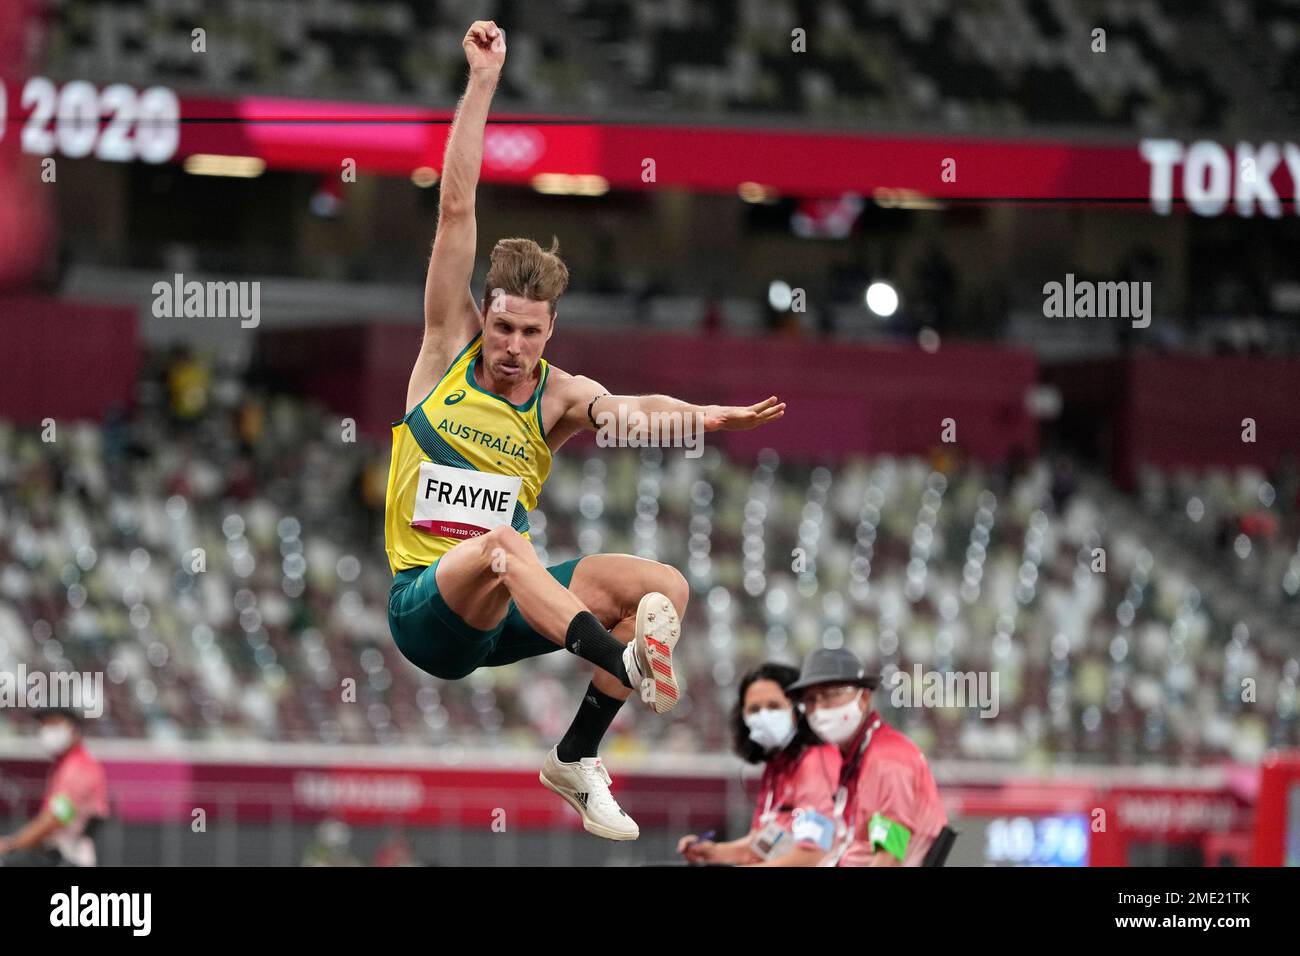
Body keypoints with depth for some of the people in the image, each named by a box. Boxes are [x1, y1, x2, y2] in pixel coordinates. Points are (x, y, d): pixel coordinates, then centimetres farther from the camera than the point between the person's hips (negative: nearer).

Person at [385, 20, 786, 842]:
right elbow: (457, 208, -4)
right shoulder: (450, 348, 2)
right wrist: (484, 79, -8)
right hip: (425, 602, -3)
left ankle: (579, 757, -8)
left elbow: (625, 407, -20)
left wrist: (700, 415, -43)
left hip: (508, 604, 3)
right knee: (499, 542, -36)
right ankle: (626, 663, -58)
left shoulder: (557, 397, 4)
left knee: (664, 586, -16)